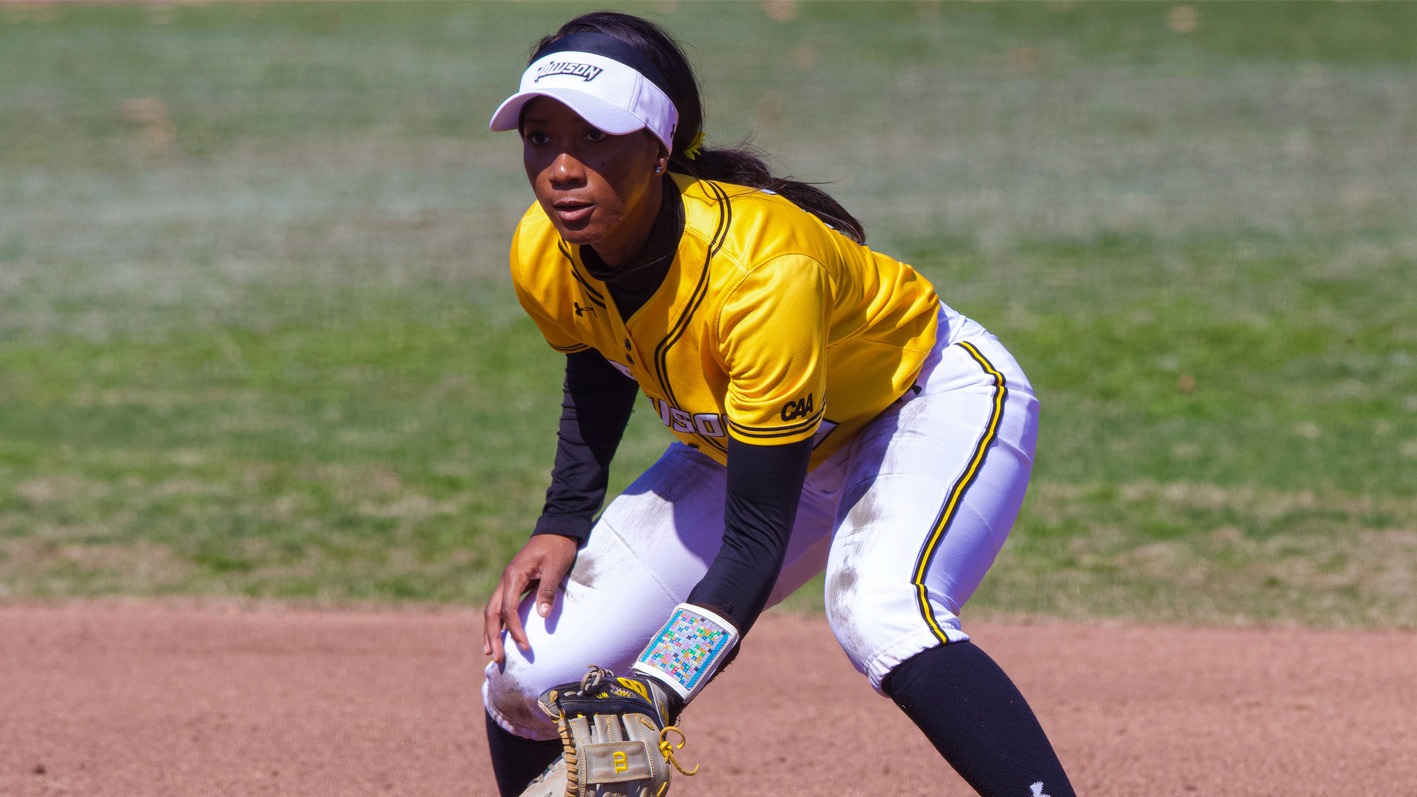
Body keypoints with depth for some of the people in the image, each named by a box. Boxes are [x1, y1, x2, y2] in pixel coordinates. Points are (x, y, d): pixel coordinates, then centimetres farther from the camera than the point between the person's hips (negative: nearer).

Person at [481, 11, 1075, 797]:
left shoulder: (760, 270, -38)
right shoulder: (545, 258, -19)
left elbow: (756, 542, -37)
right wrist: (562, 525, -6)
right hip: (744, 444, 7)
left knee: (878, 614, -39)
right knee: (527, 671, -5)